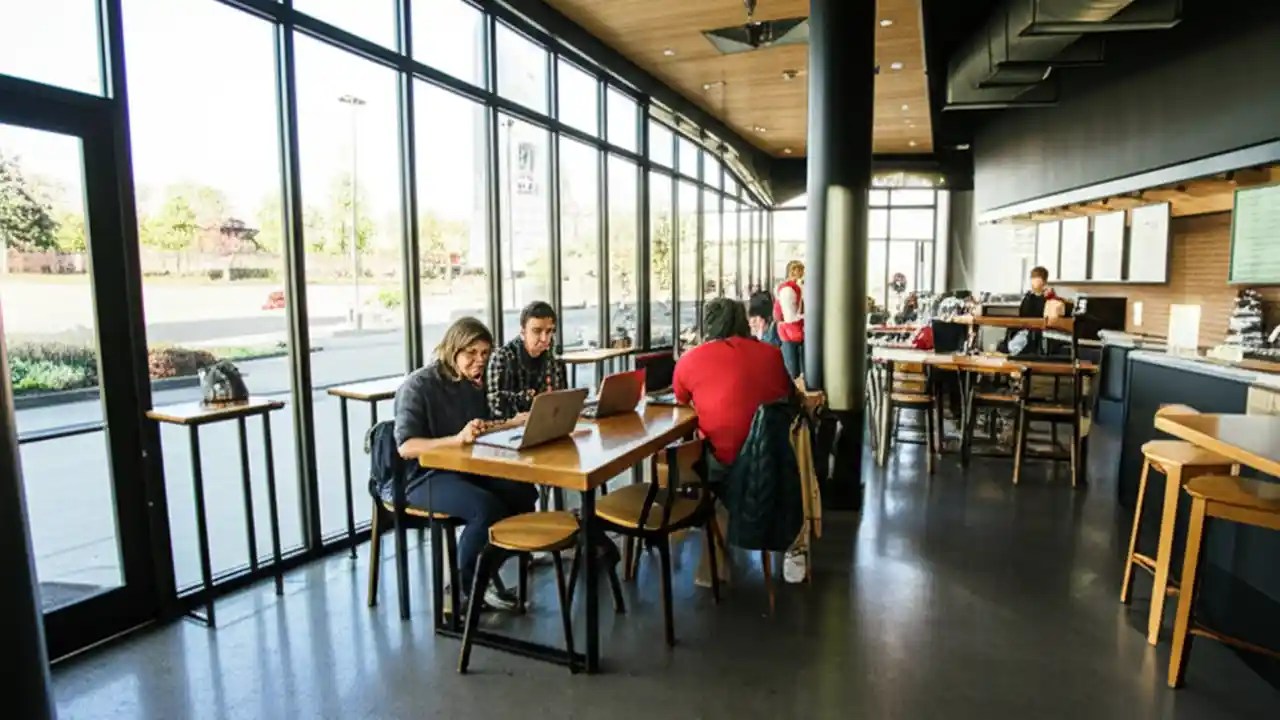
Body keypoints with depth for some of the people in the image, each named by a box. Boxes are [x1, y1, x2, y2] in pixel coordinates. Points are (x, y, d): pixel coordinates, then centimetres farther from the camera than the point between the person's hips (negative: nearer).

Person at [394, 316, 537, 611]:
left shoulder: (473, 383, 9)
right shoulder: (419, 385, -12)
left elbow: (486, 430, 18)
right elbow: (406, 447, -21)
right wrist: (457, 439, -35)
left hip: (466, 469, 7)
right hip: (422, 477, -7)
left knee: (523, 492, -20)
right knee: (487, 507, -32)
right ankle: (464, 588, -7)